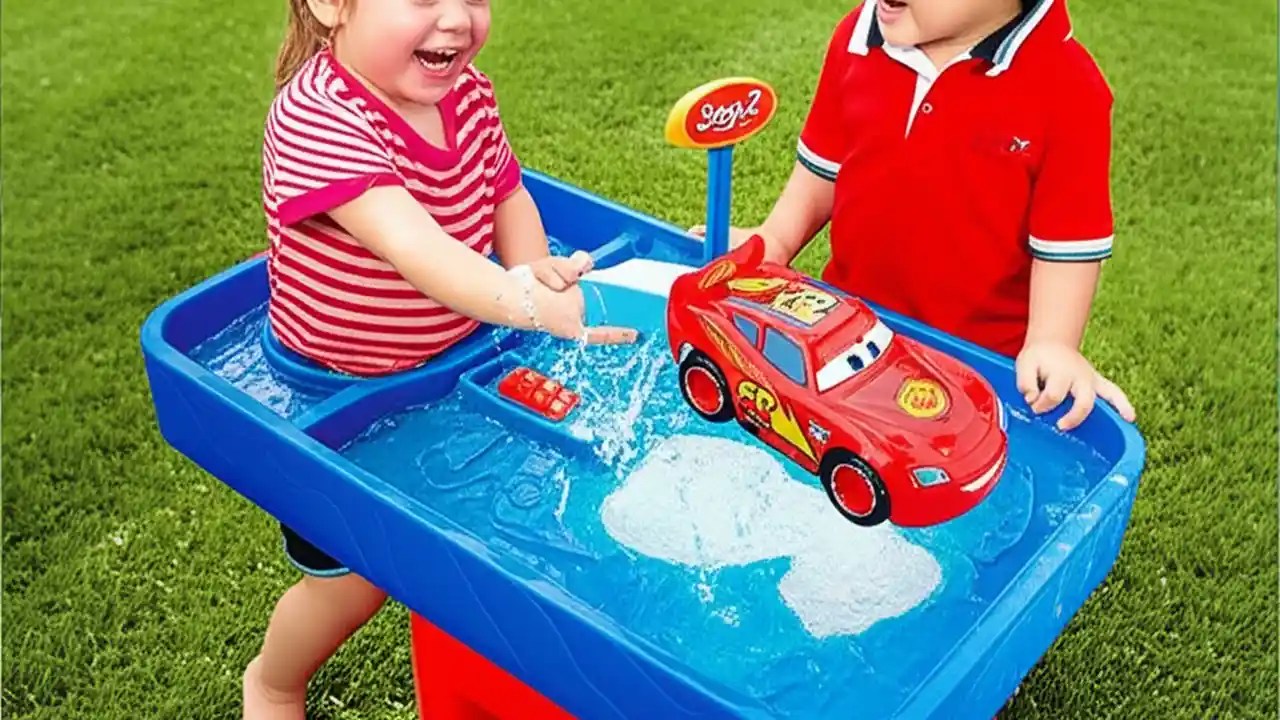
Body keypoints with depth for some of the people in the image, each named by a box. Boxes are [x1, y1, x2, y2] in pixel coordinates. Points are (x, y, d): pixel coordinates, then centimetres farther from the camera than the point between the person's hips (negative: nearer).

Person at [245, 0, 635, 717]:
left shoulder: (468, 94, -9)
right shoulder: (315, 116, -31)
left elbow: (507, 195, 5)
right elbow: (412, 246, -44)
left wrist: (533, 267, -15)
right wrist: (537, 305, -56)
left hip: (452, 366, 6)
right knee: (356, 574, 9)